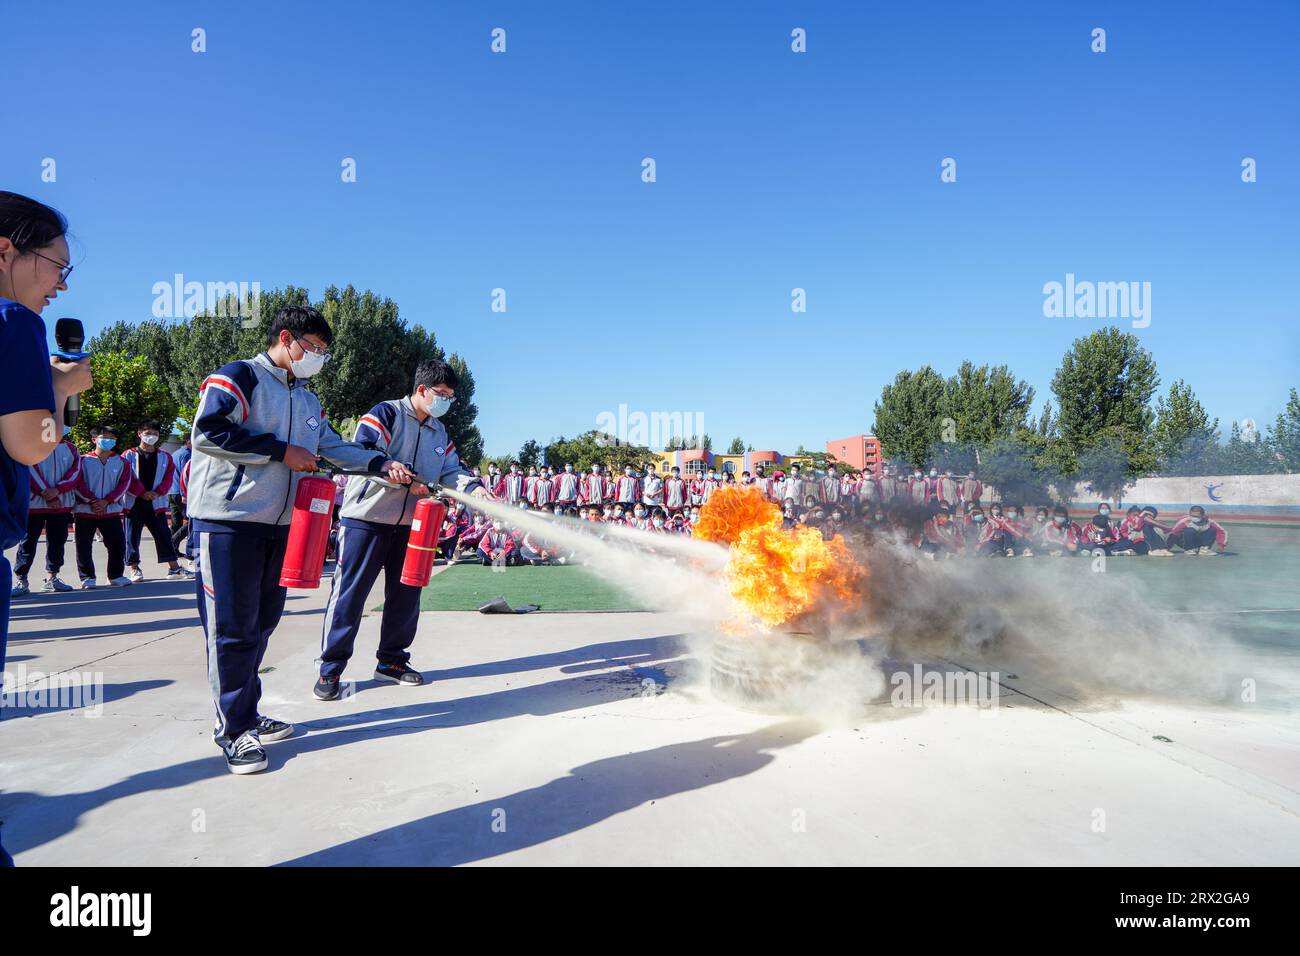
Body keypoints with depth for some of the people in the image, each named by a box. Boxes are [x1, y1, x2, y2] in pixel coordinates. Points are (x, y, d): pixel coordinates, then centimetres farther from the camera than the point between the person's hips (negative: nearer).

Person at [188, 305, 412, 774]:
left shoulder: (307, 401, 19)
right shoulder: (239, 377, -7)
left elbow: (334, 446, 20)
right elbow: (208, 431, -18)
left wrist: (382, 464, 5)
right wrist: (282, 452, -16)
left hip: (280, 524, 8)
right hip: (229, 520, -8)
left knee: (262, 622, 13)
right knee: (233, 626, -3)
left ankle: (247, 716, 25)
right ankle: (232, 730, 7)